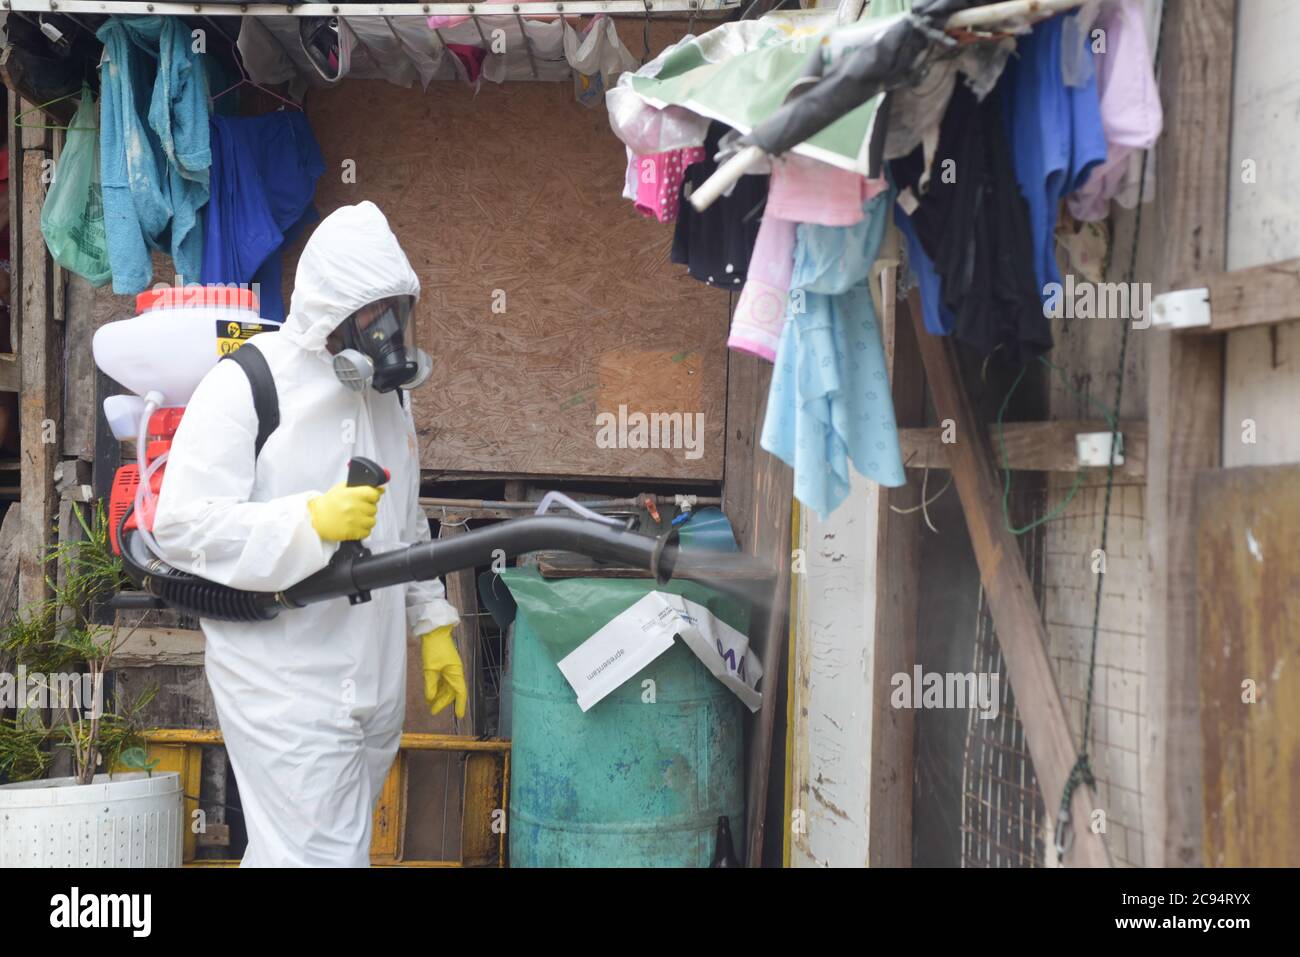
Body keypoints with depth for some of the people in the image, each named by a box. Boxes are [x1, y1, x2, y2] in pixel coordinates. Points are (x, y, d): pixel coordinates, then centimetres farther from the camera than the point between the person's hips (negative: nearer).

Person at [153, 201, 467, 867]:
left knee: (345, 844, 14)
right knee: (321, 857, -9)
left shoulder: (387, 392, 14)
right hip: (288, 691, -7)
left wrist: (433, 625, 20)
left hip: (375, 682, 8)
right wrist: (313, 521, -26)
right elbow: (181, 526, -18)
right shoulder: (245, 386, -11)